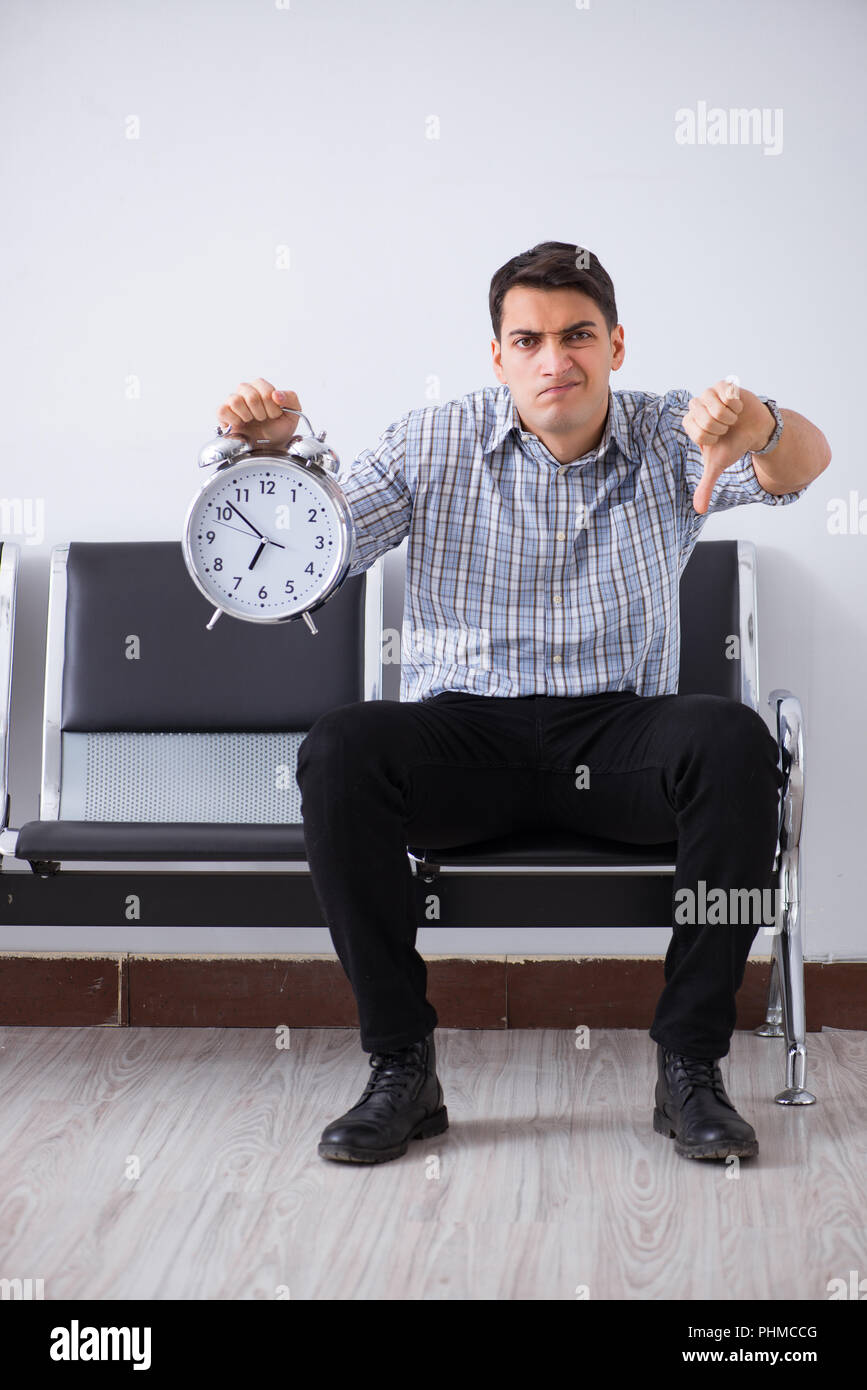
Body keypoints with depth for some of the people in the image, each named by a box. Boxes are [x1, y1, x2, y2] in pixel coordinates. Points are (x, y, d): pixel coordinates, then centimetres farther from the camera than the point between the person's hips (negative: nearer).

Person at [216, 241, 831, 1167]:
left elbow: (801, 464, -13)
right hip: (466, 734, 0)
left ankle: (690, 1065, -20)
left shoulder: (669, 440, 6)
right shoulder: (434, 446, 7)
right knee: (337, 751, -30)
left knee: (734, 741, -31)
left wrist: (764, 427, -38)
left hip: (617, 738, 0)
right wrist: (271, 456, -19)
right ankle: (401, 1070, -19)